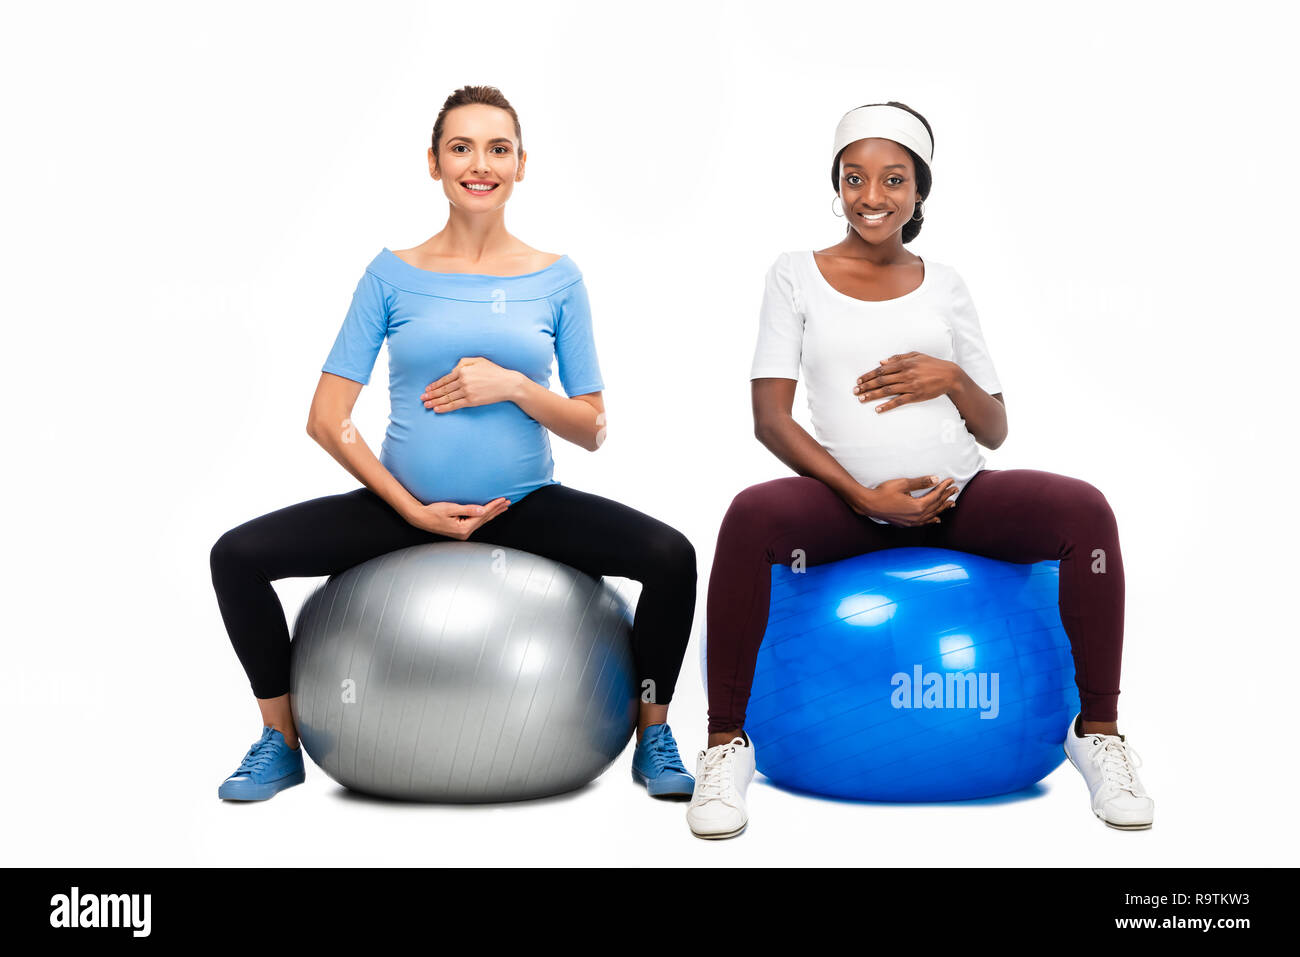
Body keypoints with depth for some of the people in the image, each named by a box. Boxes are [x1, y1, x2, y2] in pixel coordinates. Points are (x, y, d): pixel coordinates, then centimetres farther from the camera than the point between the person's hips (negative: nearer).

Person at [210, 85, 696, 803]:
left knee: (671, 558, -24)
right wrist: (413, 510, -11)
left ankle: (652, 739, 1)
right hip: (405, 504, 0)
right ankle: (281, 743, 6)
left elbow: (591, 428, 2)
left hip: (527, 504, 0)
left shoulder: (556, 279, 3)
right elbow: (327, 419, -3)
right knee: (237, 557, -16)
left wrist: (513, 385, -16)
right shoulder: (393, 274, 1)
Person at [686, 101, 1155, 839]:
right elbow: (770, 418, -2)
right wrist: (866, 497, -14)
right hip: (854, 501, -2)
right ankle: (726, 745, -19)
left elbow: (996, 430, 16)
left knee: (1085, 510, -24)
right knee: (751, 516, -33)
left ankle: (1097, 735, -9)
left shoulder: (943, 284, 15)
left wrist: (952, 378, -7)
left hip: (961, 494, 3)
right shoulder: (797, 276, 8)